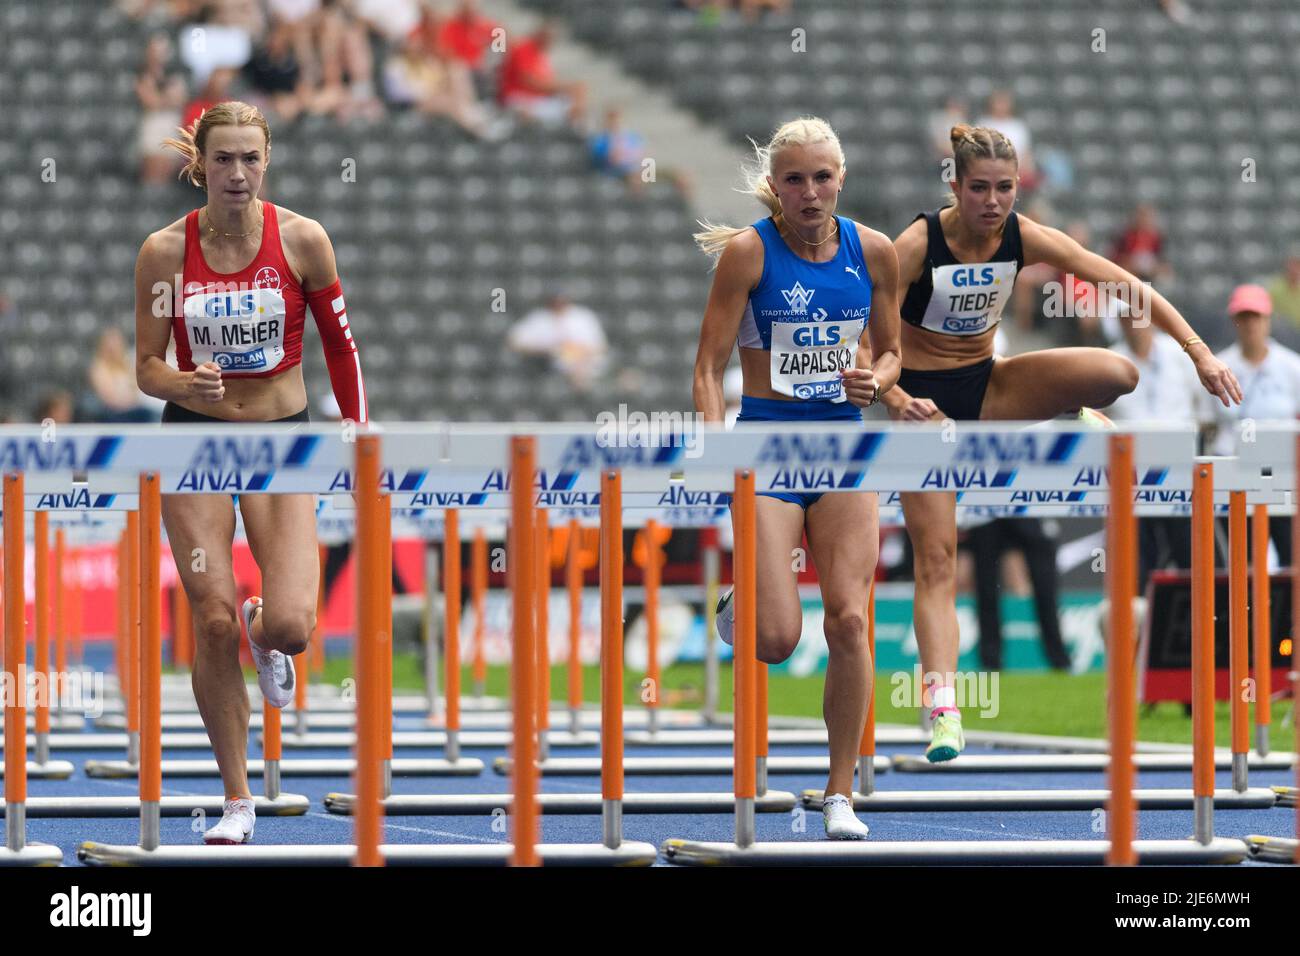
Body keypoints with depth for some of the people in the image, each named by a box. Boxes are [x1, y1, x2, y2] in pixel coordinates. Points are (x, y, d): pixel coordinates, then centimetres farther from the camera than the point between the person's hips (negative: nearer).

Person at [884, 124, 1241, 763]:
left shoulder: (1025, 237, -11)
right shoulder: (917, 245, -21)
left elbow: (1128, 286, -11)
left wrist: (1199, 352, -19)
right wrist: (896, 401, -36)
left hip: (988, 386, 3)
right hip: (924, 399, -3)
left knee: (1118, 372, -23)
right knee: (936, 555, -14)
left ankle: (1077, 421, 12)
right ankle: (944, 713, -17)